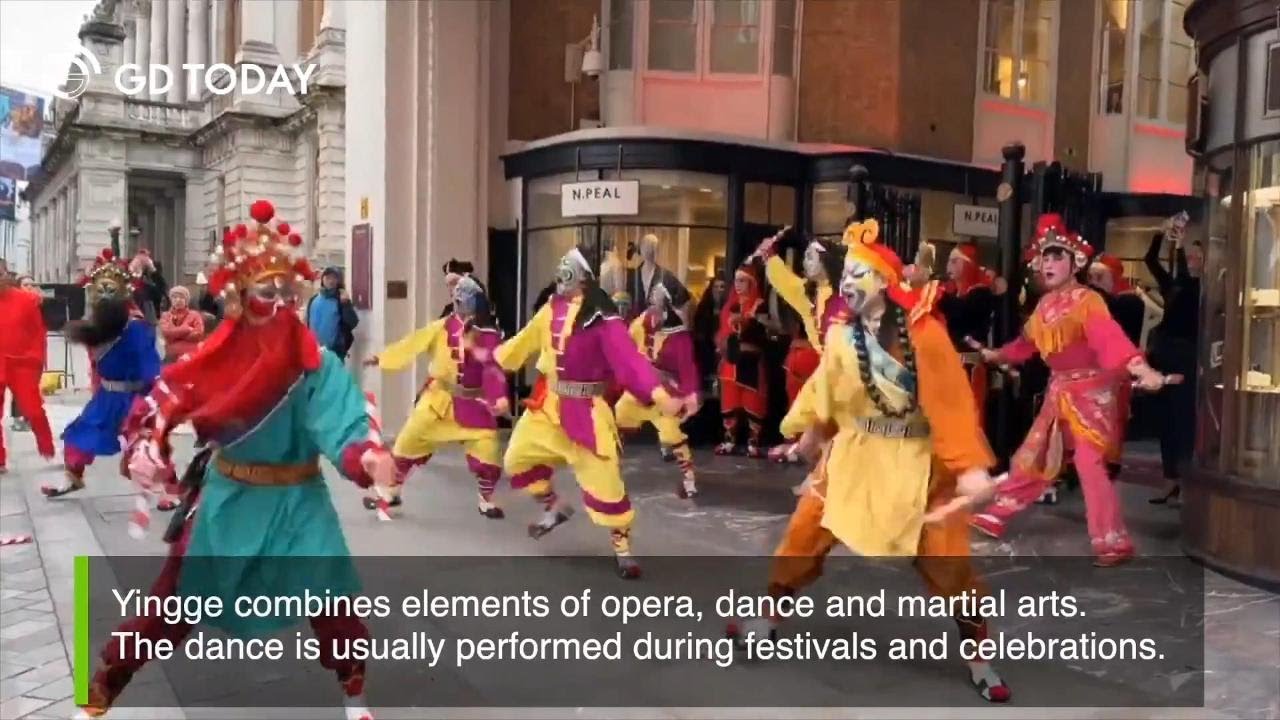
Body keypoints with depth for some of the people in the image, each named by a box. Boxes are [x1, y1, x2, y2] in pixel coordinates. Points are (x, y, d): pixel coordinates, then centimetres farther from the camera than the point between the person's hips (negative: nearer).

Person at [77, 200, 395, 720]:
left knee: (328, 597, -6)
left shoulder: (316, 363, -14)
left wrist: (370, 457, -46)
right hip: (228, 496, 1)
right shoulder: (216, 357, -9)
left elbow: (342, 423, -25)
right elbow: (161, 401, -5)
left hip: (296, 499, -1)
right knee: (175, 595, 9)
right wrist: (145, 450, -25)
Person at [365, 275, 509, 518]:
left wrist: (499, 398, -31)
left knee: (486, 450, -8)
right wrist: (382, 358, -10)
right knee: (408, 441, 4)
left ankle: (486, 501, 15)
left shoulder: (489, 335, -7)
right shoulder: (442, 328, -1)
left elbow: (494, 369, -15)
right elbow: (411, 344, -4)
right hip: (439, 398, 2)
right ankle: (391, 492, 22)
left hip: (472, 403, -2)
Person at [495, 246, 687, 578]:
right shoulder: (554, 308, 2)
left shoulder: (603, 320, -19)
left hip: (584, 410, -7)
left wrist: (659, 396, -42)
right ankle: (553, 508, 38)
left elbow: (629, 360, -29)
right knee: (517, 459, 15)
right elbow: (529, 339, 19)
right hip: (548, 404, 7)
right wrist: (496, 355, 30)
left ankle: (622, 546, 13)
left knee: (603, 480, -7)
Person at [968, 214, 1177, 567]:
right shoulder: (1045, 304, 6)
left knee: (1090, 464, -11)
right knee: (1033, 455, 16)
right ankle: (998, 516, 29)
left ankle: (1114, 543, -2)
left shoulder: (1087, 300, -19)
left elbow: (1110, 338, -35)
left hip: (1089, 391, -8)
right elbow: (1028, 341, 20)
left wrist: (1142, 369, -50)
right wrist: (996, 355, 32)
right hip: (1059, 390, 8)